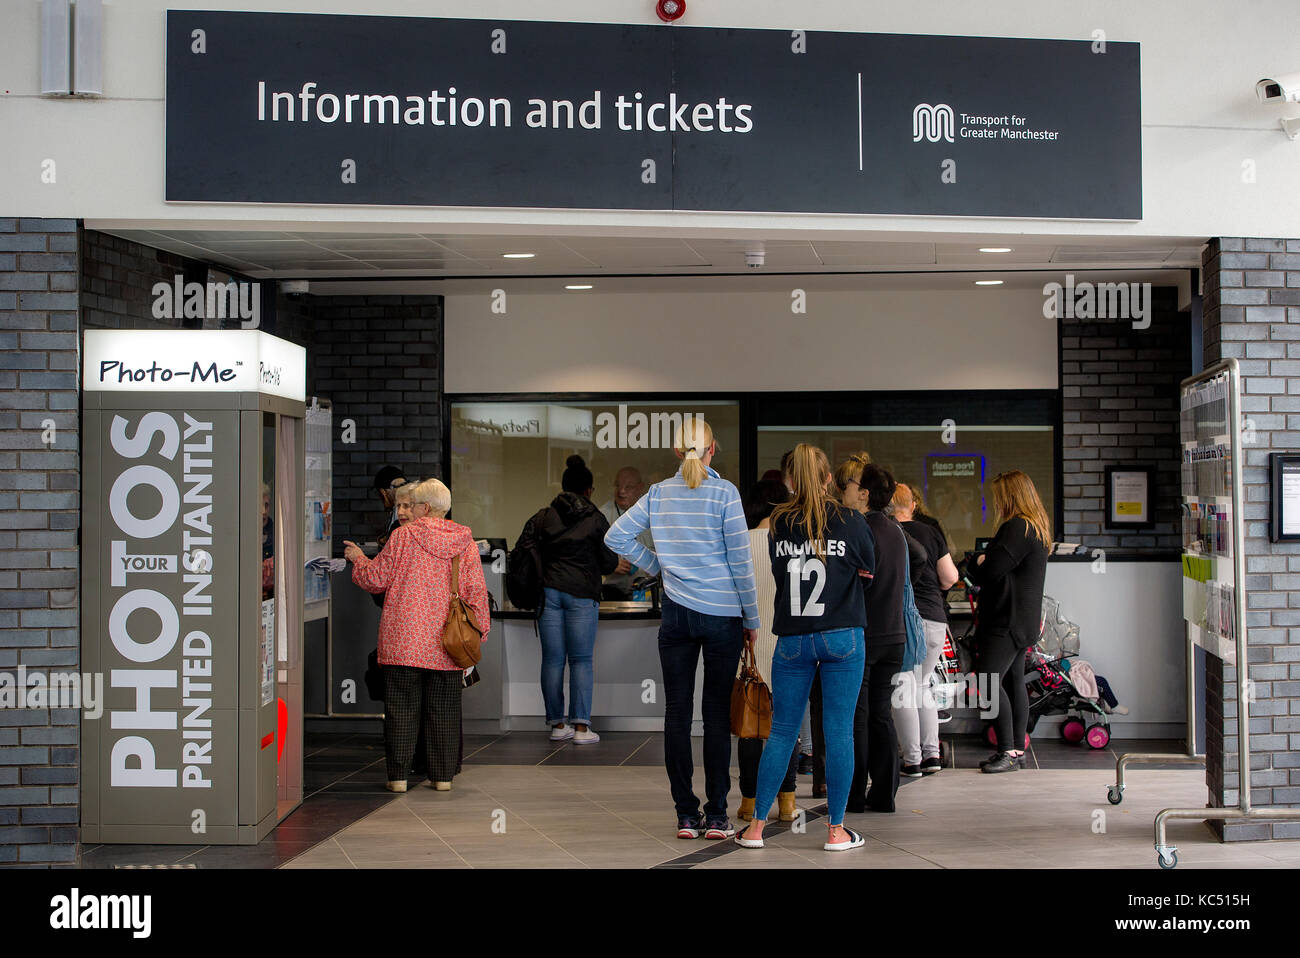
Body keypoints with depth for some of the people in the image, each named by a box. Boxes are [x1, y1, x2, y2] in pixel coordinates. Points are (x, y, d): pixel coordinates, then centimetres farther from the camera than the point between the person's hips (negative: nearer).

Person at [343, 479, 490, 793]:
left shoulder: (403, 535, -4)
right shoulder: (465, 541, 3)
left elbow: (376, 579, 1)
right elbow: (476, 591, 2)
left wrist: (358, 559, 20)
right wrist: (478, 631, 10)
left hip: (404, 640, -2)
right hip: (447, 644, 2)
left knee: (401, 706, 4)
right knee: (444, 707, 9)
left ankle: (398, 775, 5)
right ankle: (443, 775, 11)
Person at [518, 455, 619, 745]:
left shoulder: (543, 517, 8)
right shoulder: (596, 519, 1)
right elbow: (609, 563, 3)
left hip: (548, 591, 2)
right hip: (582, 594, -2)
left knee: (553, 659, 5)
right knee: (581, 660, 1)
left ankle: (557, 724, 8)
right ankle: (581, 726, -4)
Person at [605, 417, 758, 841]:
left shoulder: (658, 494, 4)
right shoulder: (724, 493, -5)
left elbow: (615, 537, 6)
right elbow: (740, 560, -5)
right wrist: (751, 618, 3)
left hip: (677, 614, 2)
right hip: (722, 615, -2)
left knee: (677, 714, 6)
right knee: (717, 714, 3)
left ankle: (686, 815, 8)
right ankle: (716, 816, 5)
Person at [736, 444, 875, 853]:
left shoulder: (778, 524, 2)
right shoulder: (850, 521, -3)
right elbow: (869, 574, 10)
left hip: (792, 639, 2)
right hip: (842, 637, -2)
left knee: (782, 732, 9)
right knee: (839, 732, 3)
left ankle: (756, 825, 11)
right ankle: (836, 830, 7)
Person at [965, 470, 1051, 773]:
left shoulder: (1016, 528, -15)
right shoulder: (1036, 528, 19)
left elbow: (991, 571, -21)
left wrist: (975, 566, 0)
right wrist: (982, 568, 5)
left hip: (1007, 620, -11)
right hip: (1022, 620, 11)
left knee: (989, 680, -13)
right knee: (1013, 681, 12)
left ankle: (1008, 751, -13)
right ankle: (1017, 750, 15)